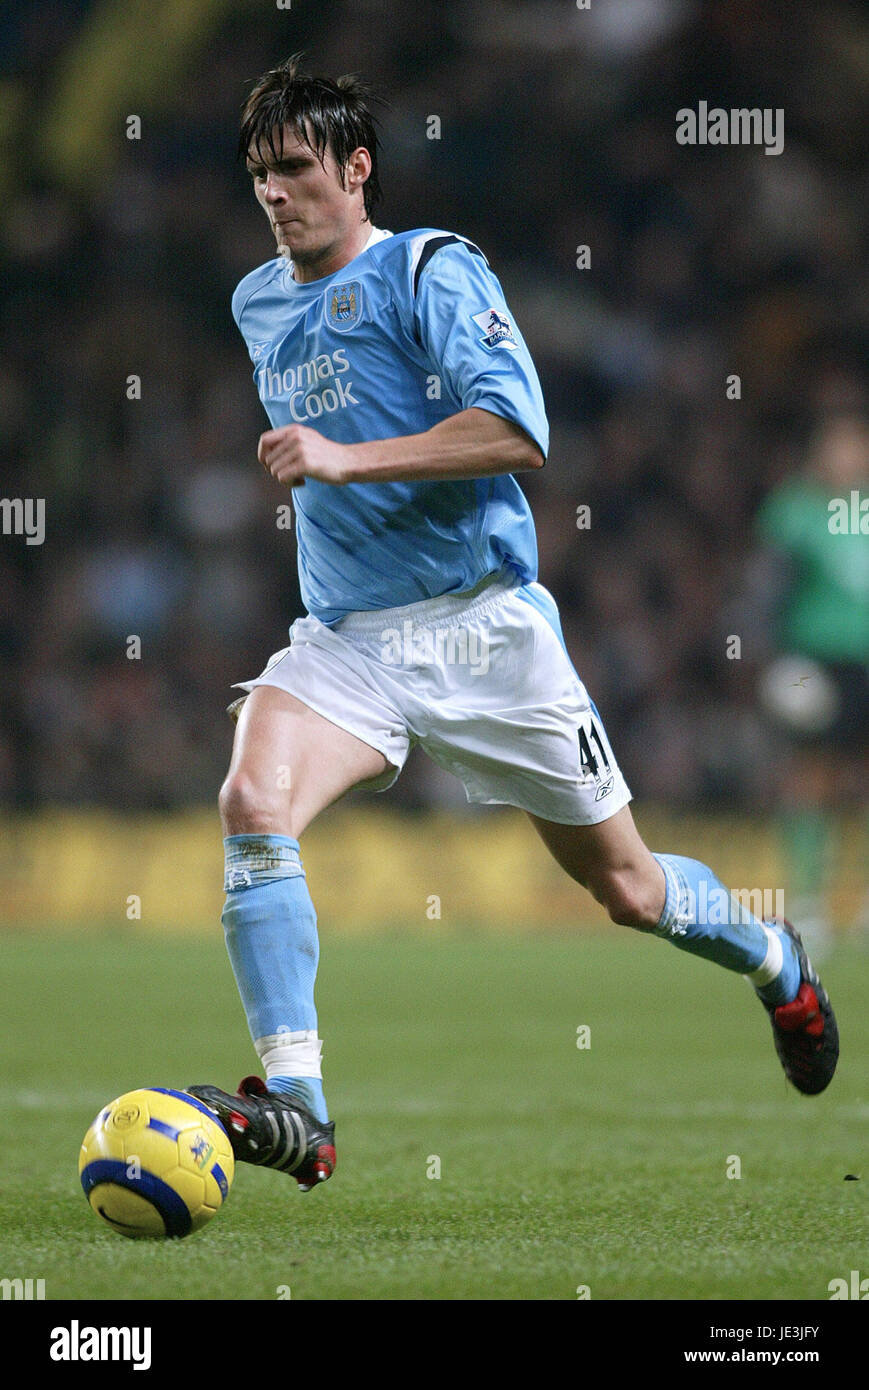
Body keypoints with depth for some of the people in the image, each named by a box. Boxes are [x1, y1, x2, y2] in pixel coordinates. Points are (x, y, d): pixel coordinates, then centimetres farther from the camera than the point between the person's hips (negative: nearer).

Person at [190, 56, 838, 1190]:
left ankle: (774, 962, 41)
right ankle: (296, 1109, -34)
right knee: (252, 800, -28)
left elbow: (518, 434, -21)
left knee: (625, 886, 6)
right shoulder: (258, 305, 14)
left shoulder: (433, 270, -7)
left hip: (480, 623, -4)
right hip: (343, 641, 4)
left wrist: (341, 460, -26)